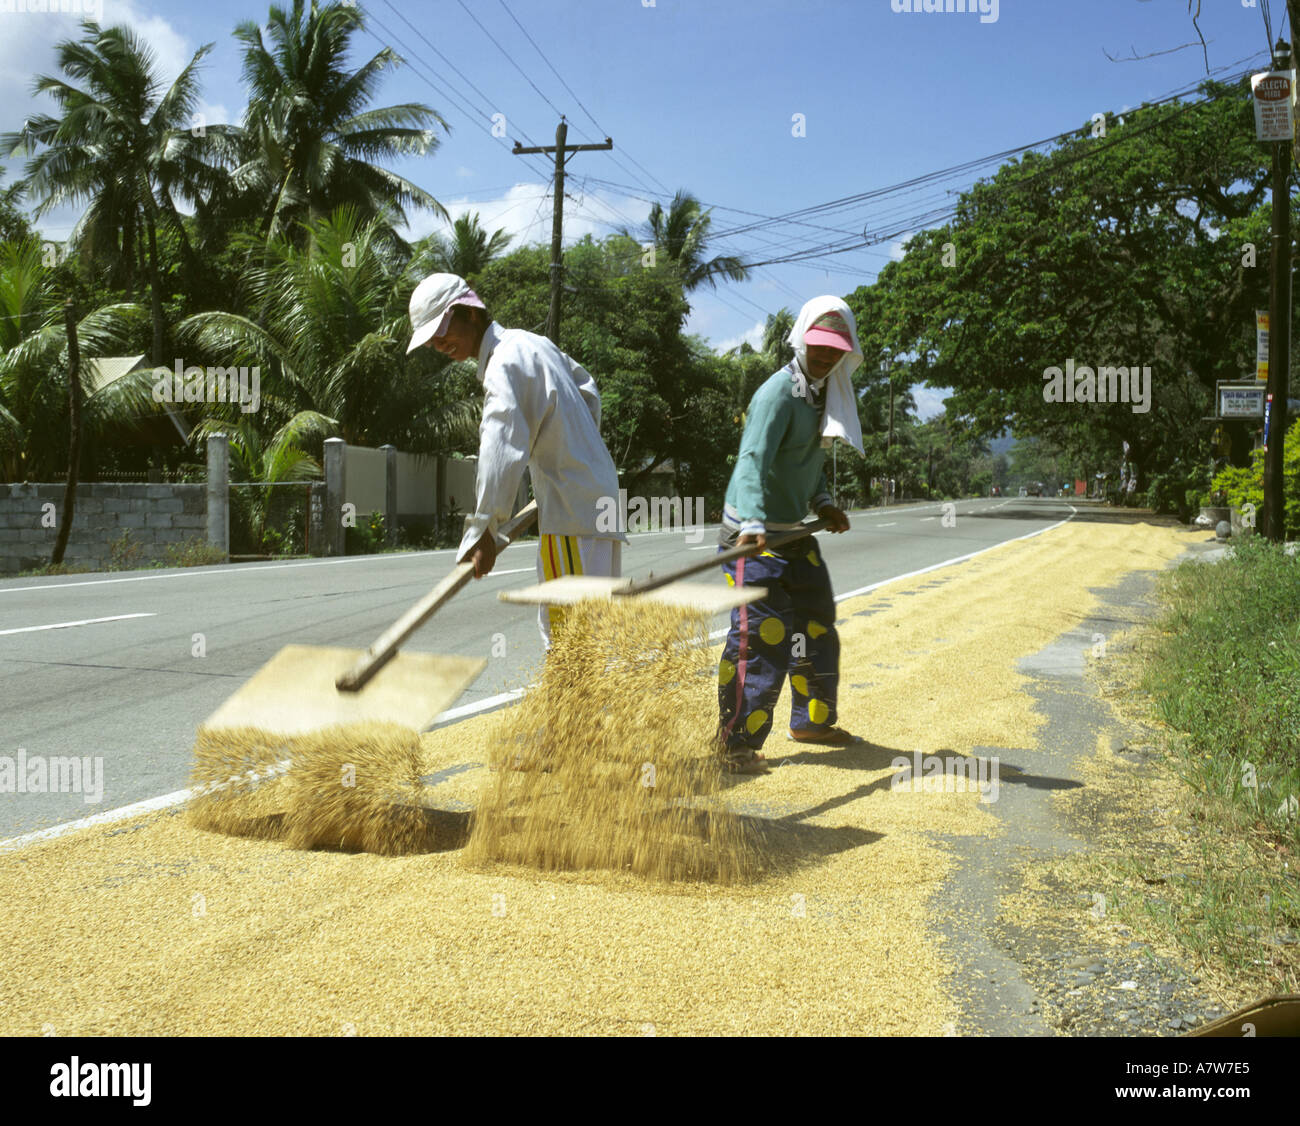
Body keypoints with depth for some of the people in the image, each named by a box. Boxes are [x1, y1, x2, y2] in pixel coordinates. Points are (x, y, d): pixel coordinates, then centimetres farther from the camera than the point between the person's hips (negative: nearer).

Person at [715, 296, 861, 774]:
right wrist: (753, 524, -43)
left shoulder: (822, 393, 11)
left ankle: (810, 720, 36)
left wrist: (822, 502, 7)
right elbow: (752, 460, -30)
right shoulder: (779, 393, -18)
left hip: (795, 531, 10)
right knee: (762, 635, -12)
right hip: (755, 533, -10)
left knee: (817, 626, 18)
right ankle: (736, 740, -1)